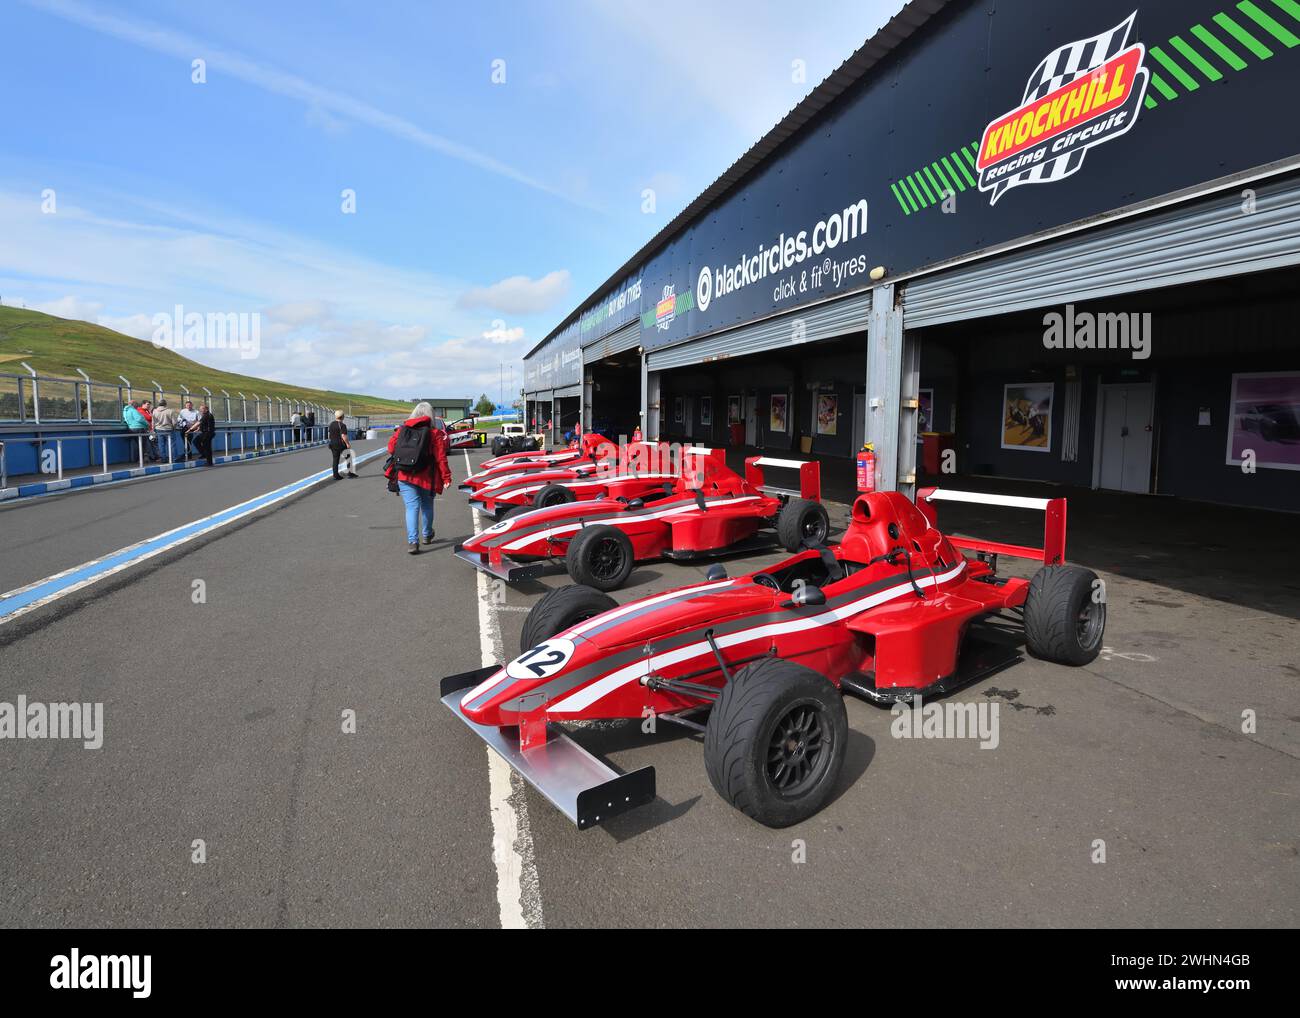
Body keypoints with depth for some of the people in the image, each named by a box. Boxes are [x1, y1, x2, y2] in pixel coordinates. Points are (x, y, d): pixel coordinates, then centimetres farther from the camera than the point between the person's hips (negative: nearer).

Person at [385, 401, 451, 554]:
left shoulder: (401, 431, 5)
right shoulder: (435, 433, -5)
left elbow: (391, 449, 9)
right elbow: (441, 458, -10)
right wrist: (446, 477, -7)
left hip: (404, 477, 1)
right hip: (427, 478, -1)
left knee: (412, 507, -1)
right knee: (427, 506, 19)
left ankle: (412, 541, -16)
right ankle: (427, 535, 35)